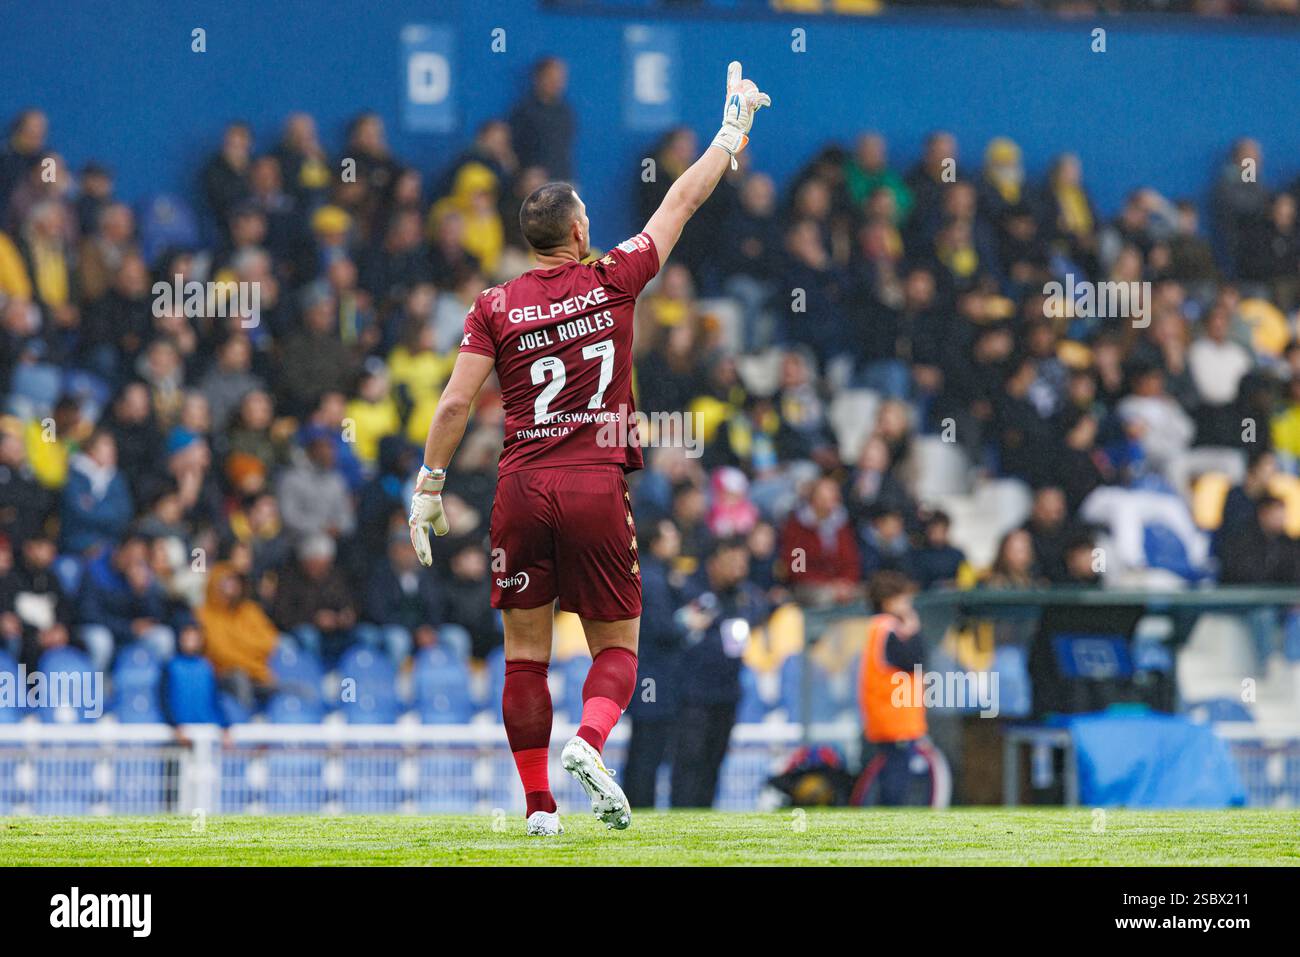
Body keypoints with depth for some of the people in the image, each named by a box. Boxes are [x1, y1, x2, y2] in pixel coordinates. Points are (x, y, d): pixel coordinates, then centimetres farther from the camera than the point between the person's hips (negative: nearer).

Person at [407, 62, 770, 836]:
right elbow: (682, 202, 10)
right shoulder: (612, 284, 0)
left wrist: (430, 485, 5)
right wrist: (735, 128, 22)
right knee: (616, 648, 7)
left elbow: (456, 403, -3)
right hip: (598, 485, -1)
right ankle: (590, 741, -22)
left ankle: (538, 804, 4)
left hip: (522, 489, 1)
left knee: (526, 653, 7)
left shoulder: (496, 308, 2)